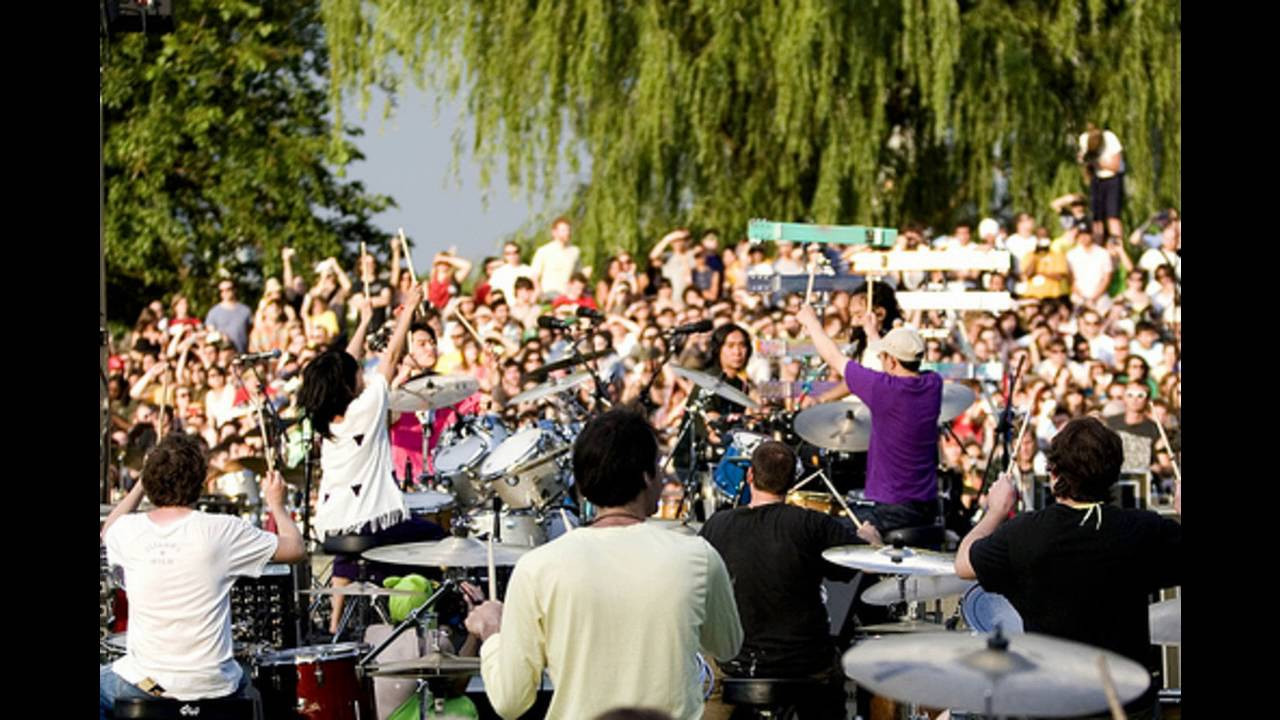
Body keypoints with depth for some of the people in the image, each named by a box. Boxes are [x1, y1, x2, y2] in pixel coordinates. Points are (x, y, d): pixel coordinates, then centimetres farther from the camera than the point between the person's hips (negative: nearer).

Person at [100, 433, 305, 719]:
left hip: (145, 681, 0)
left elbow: (108, 530, 21)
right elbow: (295, 549, -2)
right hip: (211, 684, 0)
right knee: (244, 686, 35)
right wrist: (276, 503, 14)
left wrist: (140, 486, 25)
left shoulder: (128, 531, -7)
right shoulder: (222, 531, -14)